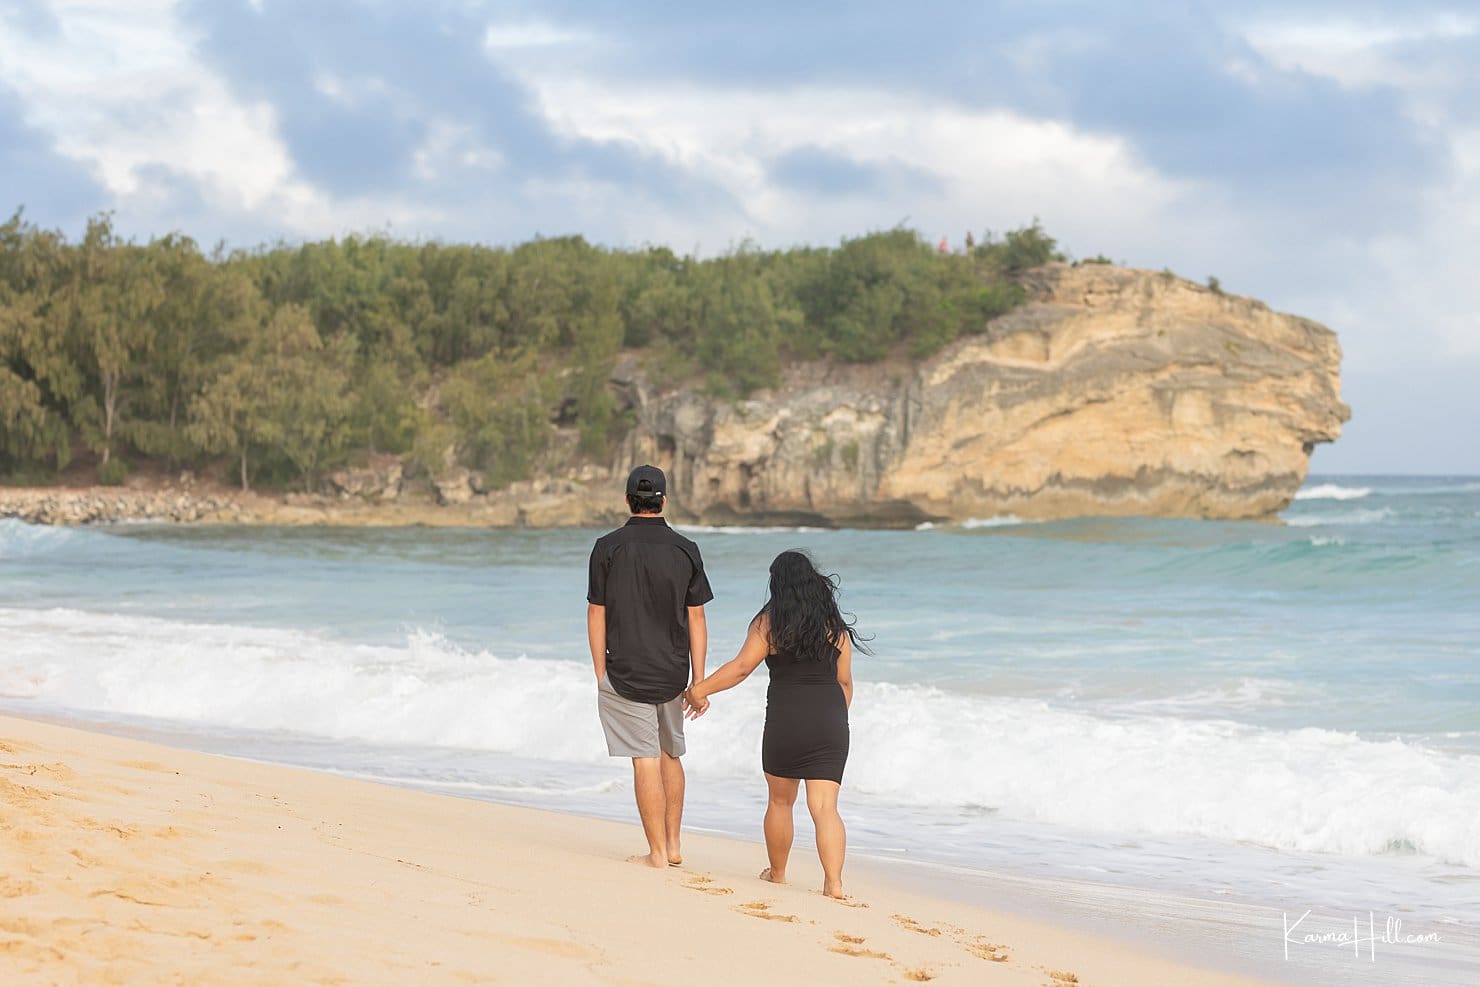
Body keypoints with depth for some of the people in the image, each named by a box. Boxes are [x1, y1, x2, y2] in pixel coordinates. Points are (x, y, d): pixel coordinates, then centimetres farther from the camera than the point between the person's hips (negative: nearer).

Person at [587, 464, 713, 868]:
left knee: (645, 761, -2)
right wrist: (698, 681, 6)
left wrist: (601, 675, 2)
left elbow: (596, 614, -5)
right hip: (672, 672, 3)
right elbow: (696, 619, 1)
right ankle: (673, 846, 24)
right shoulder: (685, 550, -1)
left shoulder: (608, 547, -7)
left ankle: (657, 852, 0)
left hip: (625, 672, -3)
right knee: (670, 755, 19)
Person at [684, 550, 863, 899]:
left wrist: (700, 689, 0)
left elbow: (741, 667, -9)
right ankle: (834, 882, -17)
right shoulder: (835, 625, 7)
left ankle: (777, 873, 32)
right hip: (830, 724, 2)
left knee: (780, 801, 18)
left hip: (785, 722, -2)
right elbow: (845, 681, 10)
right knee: (825, 806, -3)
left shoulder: (769, 622, -2)